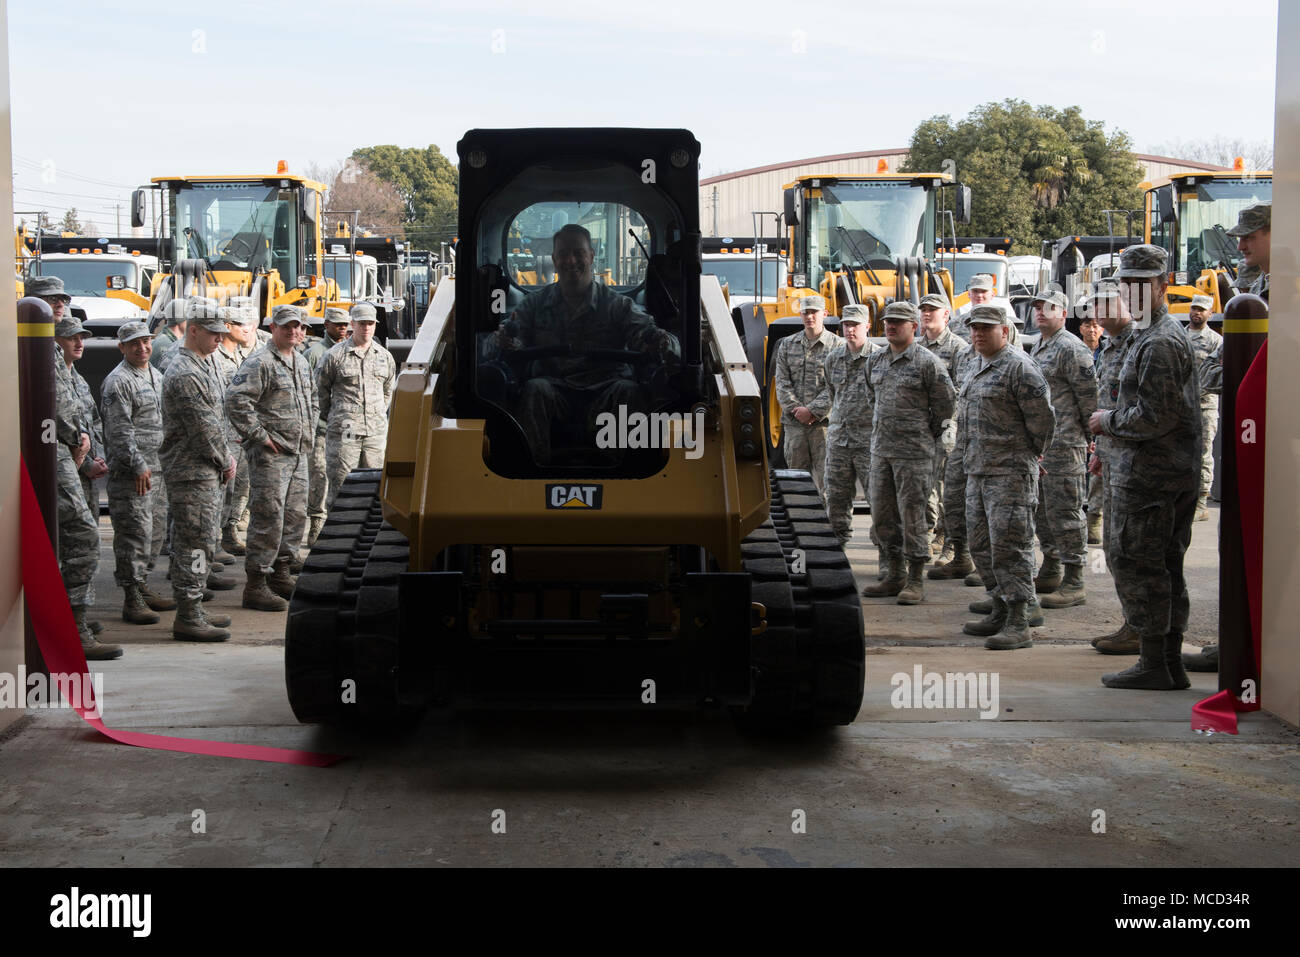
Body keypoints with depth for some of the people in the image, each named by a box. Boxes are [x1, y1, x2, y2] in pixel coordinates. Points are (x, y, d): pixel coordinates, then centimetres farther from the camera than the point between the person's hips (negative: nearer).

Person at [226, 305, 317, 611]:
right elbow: (236, 401, -22)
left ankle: (281, 574, 26)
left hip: (298, 453, 9)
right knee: (268, 517, -9)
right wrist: (259, 435, -19)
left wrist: (309, 433, 20)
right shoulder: (259, 362, -12)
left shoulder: (301, 363, 17)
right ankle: (256, 585, -4)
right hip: (270, 454, -9)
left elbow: (311, 400, 33)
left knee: (296, 516, 13)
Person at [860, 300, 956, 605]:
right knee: (882, 514, 9)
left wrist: (928, 435, 4)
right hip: (880, 450, 7)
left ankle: (916, 582, 3)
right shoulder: (875, 361, 11)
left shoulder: (928, 363, -9)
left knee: (912, 514, -4)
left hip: (914, 452, -7)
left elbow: (945, 404, -3)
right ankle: (894, 577, 20)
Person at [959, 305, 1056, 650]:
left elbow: (1043, 415, -14)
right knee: (981, 544, 14)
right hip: (978, 469, 10)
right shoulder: (978, 368, 17)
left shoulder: (1019, 366, -13)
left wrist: (1033, 453, -2)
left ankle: (1019, 625, -9)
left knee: (1009, 544, -11)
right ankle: (999, 614, 25)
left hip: (1010, 471, -10)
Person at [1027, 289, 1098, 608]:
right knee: (1042, 510, 16)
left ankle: (1074, 583, -2)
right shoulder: (1038, 347, 17)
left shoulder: (1071, 348, -13)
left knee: (1064, 511, -7)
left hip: (1064, 445, -10)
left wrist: (1092, 434, -11)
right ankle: (1051, 572, 27)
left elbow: (1089, 395, -14)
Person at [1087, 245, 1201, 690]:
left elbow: (1157, 415, -23)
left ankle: (1152, 665, -2)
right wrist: (1112, 430, 18)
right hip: (1179, 473, 11)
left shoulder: (1158, 343, -16)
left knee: (1136, 565, -5)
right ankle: (1171, 663, 17)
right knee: (1166, 569, 12)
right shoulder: (1171, 334, 19)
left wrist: (1109, 420, -8)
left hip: (1147, 476, -11)